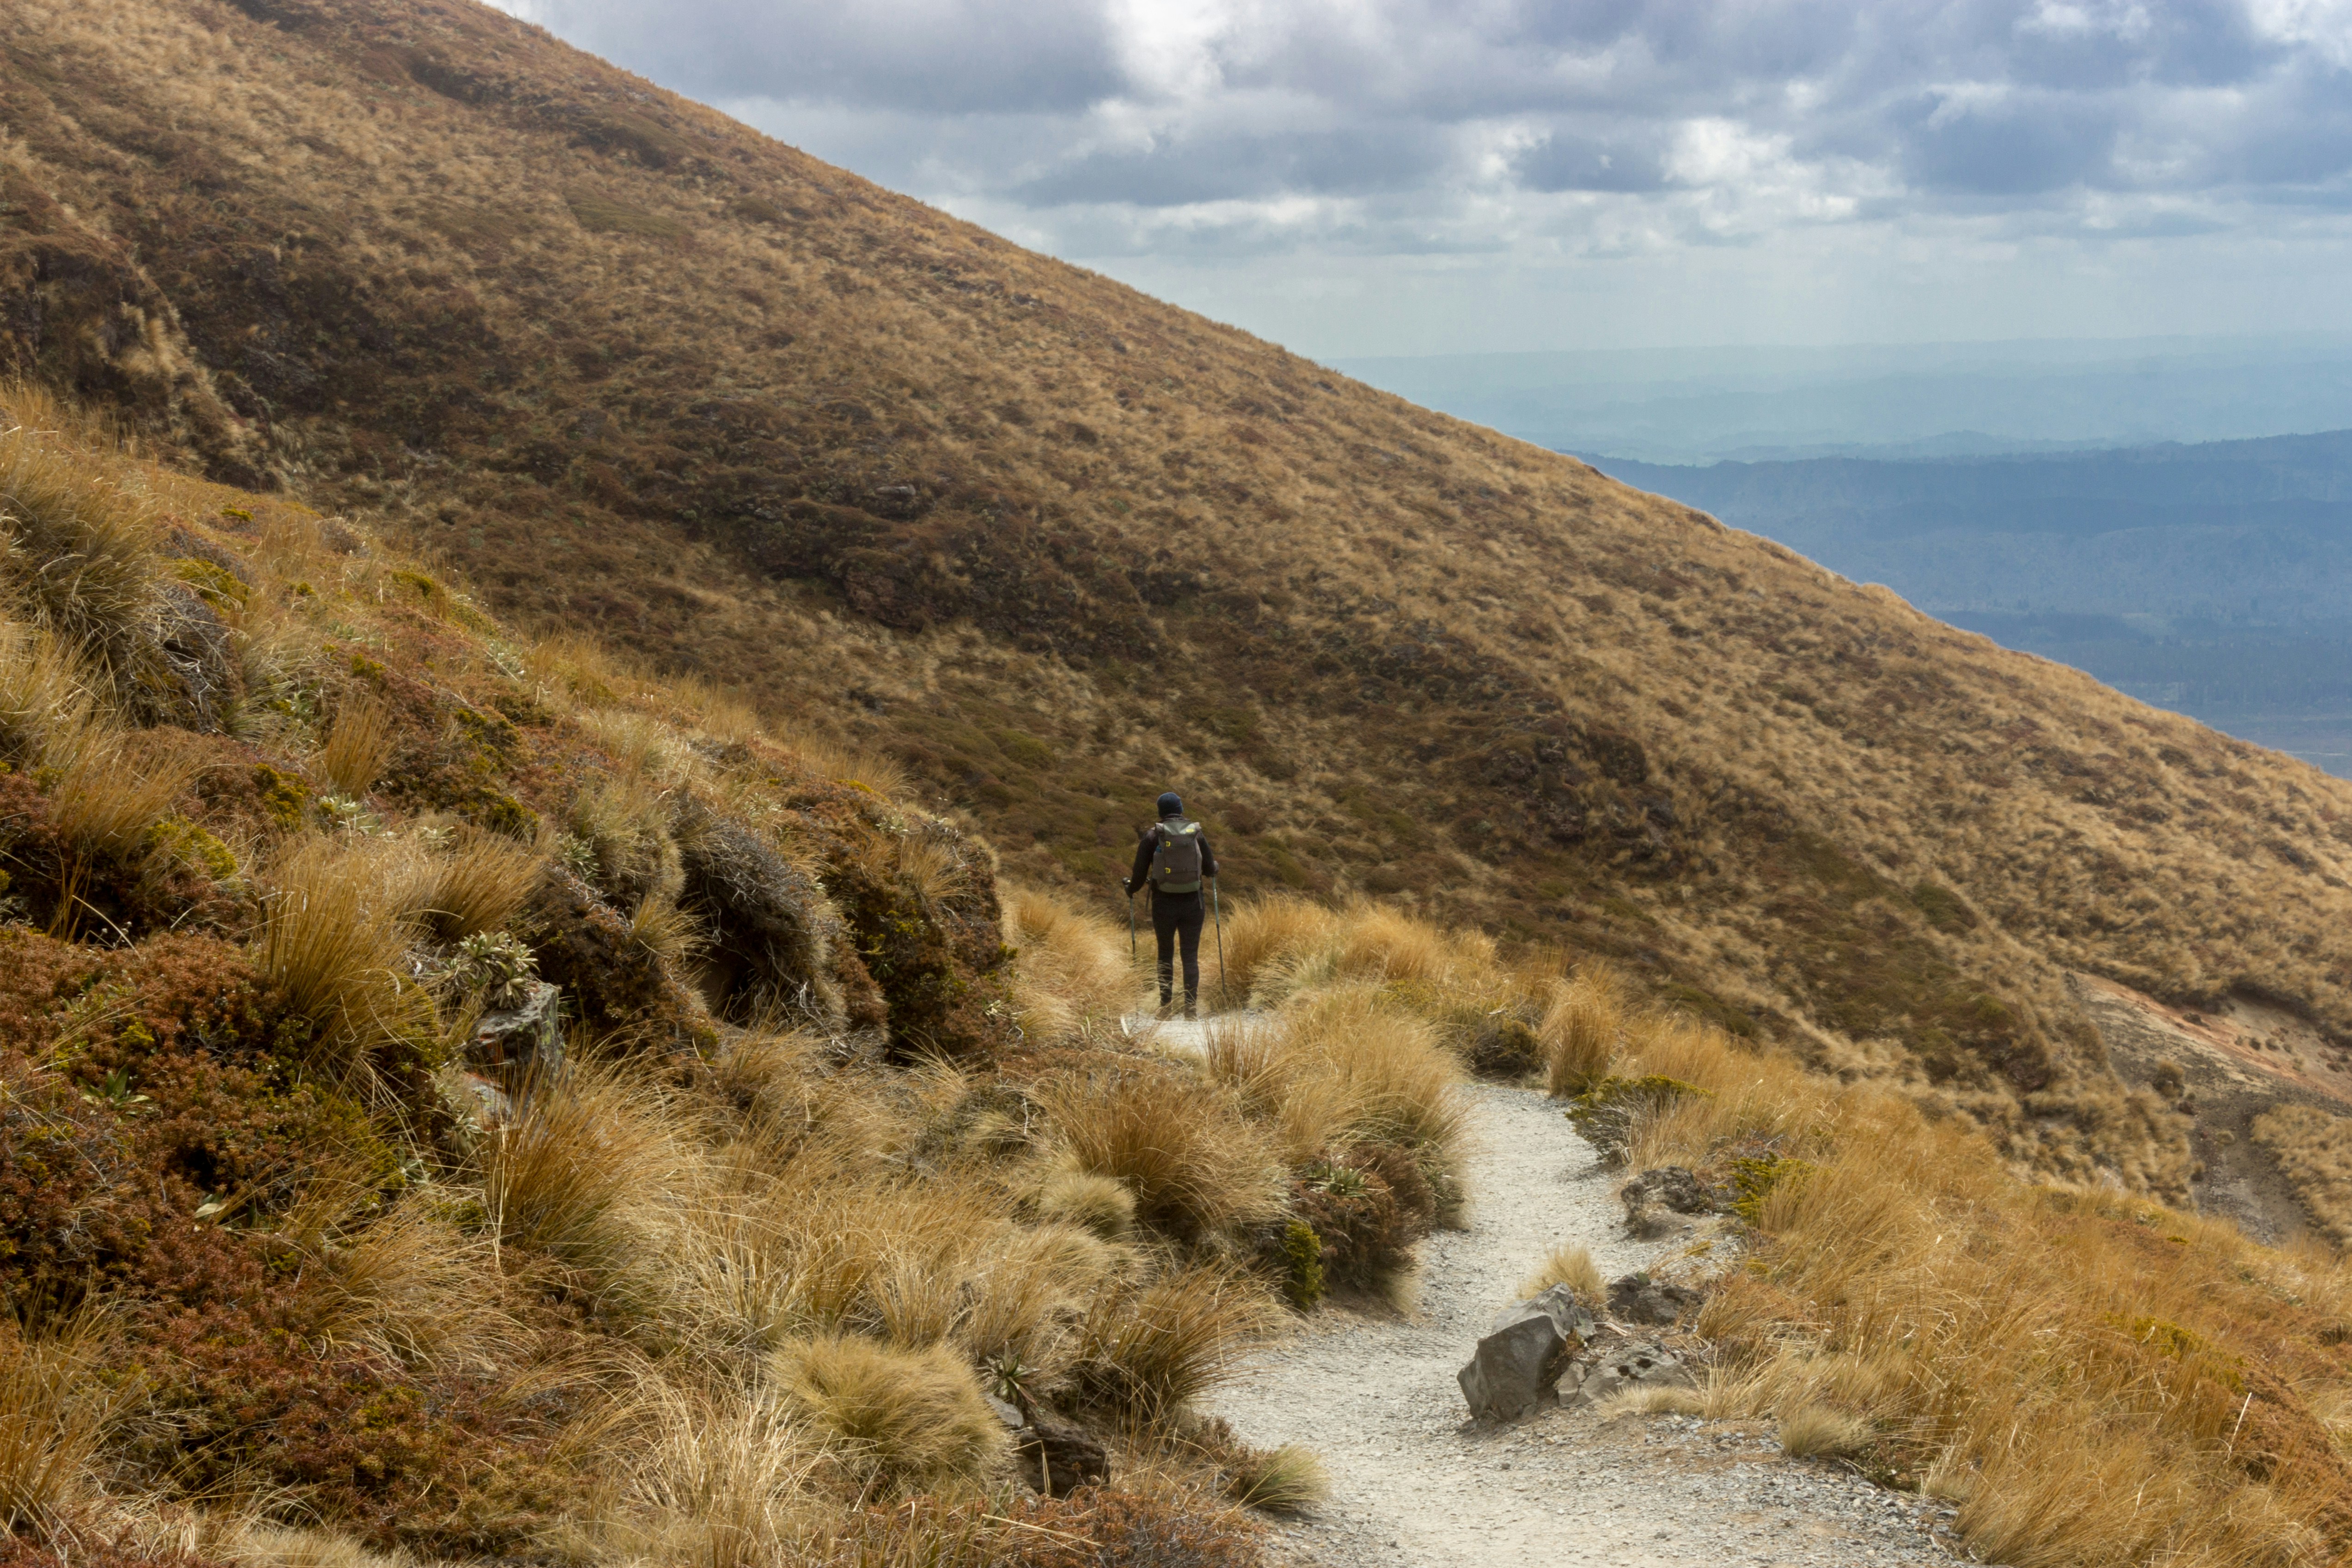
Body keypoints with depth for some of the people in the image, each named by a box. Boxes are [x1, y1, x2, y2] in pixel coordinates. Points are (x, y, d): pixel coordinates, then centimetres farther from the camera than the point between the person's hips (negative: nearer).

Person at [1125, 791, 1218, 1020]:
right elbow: (1210, 869, 6)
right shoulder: (1197, 833, 1)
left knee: (1166, 955, 14)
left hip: (1164, 904, -1)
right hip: (1193, 902, 1)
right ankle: (1191, 1006, -3)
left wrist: (1131, 889, 18)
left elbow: (1140, 872, -3)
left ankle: (1165, 1007, 14)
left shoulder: (1152, 836, -4)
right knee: (1191, 955, 6)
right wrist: (1215, 867, 30)